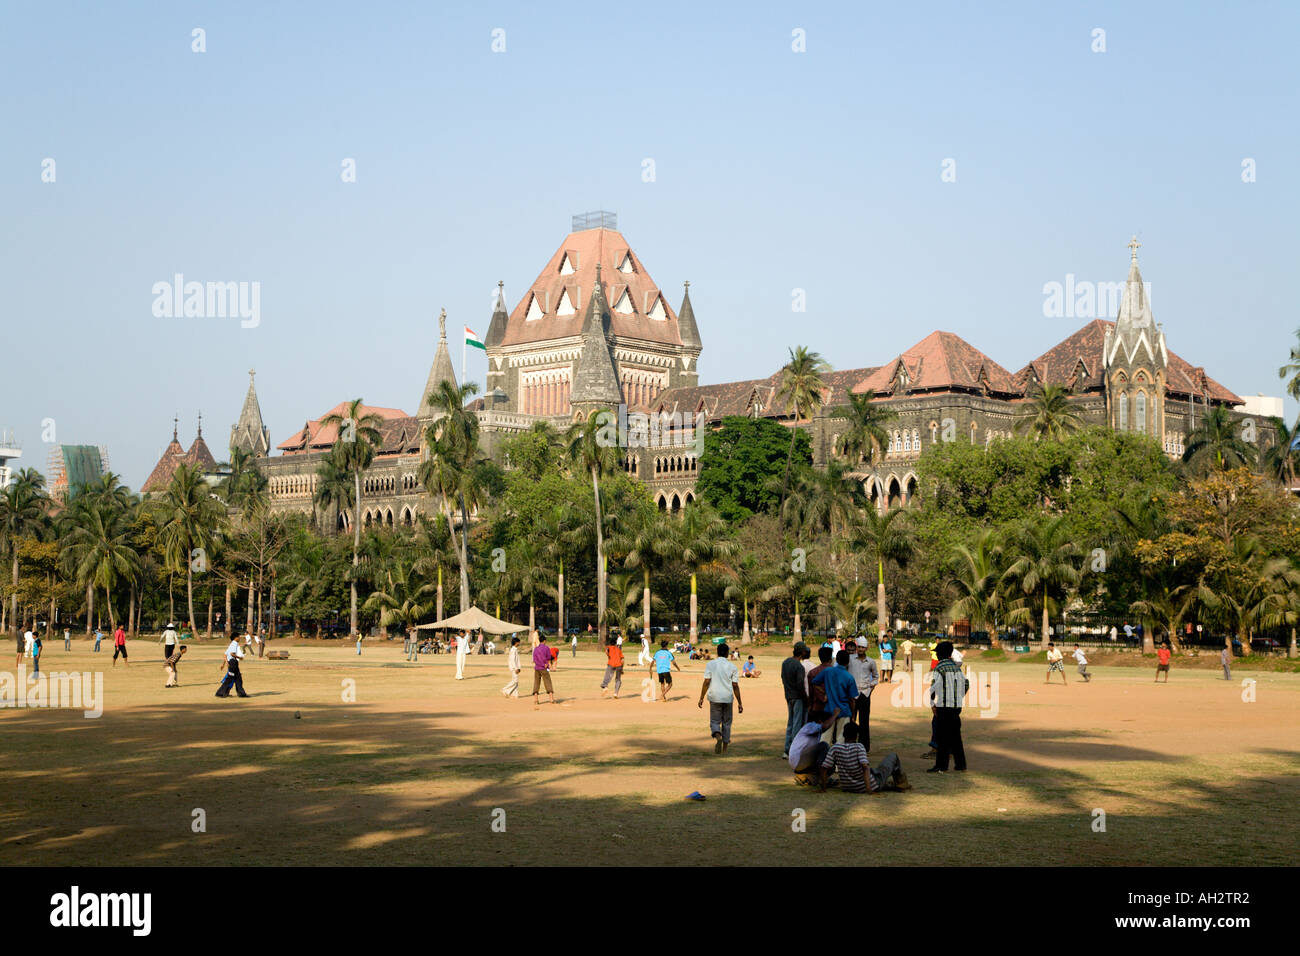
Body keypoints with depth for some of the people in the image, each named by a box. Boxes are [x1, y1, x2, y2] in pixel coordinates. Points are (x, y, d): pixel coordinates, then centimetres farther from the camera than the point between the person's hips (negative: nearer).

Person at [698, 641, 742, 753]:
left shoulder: (710, 664, -2)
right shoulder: (732, 666, 2)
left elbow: (706, 682, -8)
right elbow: (735, 686, 0)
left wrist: (701, 698, -2)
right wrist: (739, 703, 4)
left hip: (714, 698, -1)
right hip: (728, 698, 1)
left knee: (714, 721, 6)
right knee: (726, 723, 12)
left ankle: (718, 736, -25)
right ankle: (725, 748, 15)